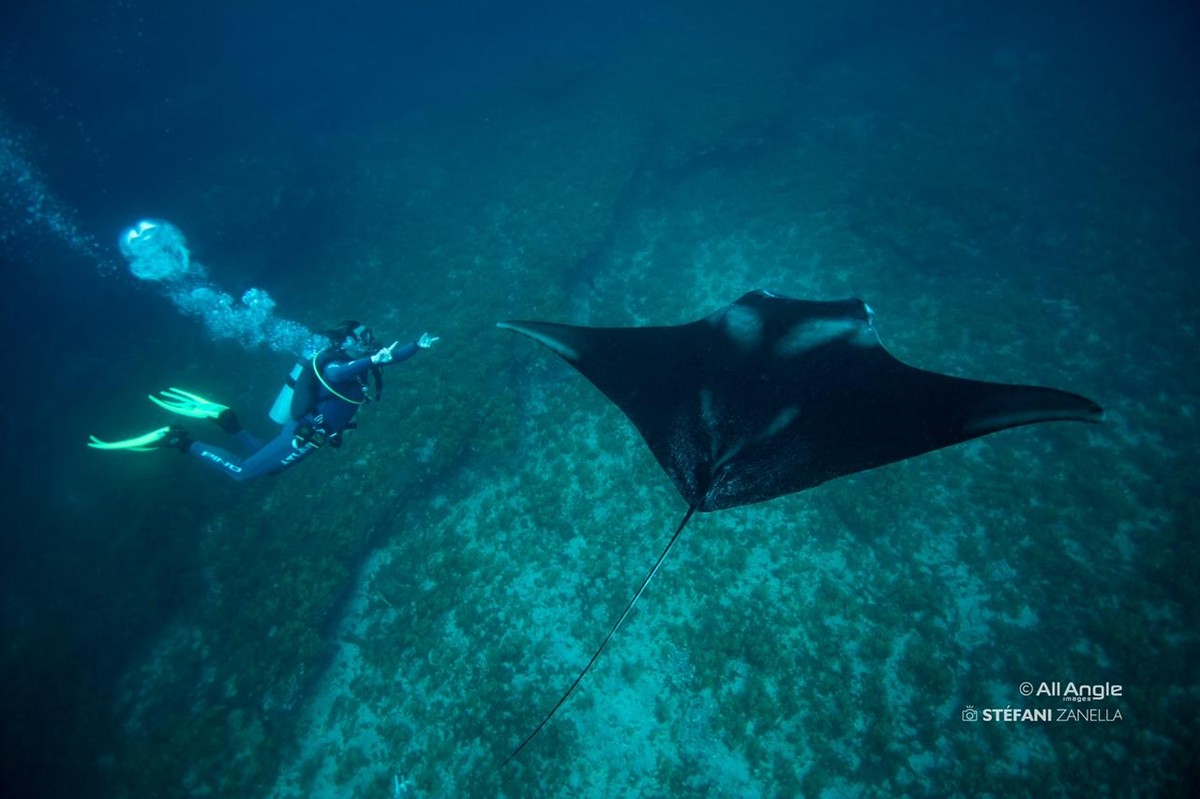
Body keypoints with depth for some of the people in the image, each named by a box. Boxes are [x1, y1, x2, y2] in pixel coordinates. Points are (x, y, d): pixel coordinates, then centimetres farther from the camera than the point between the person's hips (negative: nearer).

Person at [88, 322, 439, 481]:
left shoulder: (357, 359, 0)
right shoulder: (334, 364, -27)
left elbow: (390, 356, 10)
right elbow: (337, 375, -53)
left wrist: (418, 345, -5)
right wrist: (374, 360, -63)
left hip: (304, 431, 9)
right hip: (302, 436, -9)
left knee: (265, 460, 30)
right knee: (242, 471, 2)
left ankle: (226, 421, 32)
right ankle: (180, 441, 8)